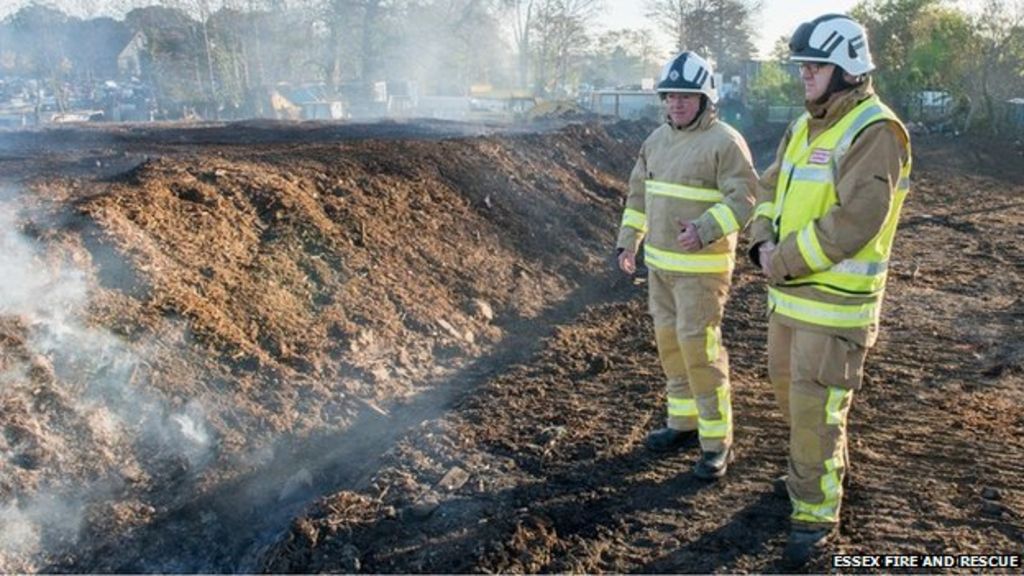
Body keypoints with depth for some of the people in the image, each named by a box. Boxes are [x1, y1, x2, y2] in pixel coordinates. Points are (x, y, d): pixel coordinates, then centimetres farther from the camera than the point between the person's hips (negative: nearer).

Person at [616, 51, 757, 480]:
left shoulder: (725, 142, -12)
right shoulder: (657, 139, 10)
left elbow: (743, 199, -19)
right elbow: (639, 194, 18)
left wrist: (705, 230, -33)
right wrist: (627, 242, 13)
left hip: (702, 266, -7)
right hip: (659, 261, 7)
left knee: (699, 347, -8)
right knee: (669, 340, 13)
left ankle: (717, 441, 4)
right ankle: (684, 422, 28)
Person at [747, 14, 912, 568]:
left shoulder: (876, 132, -18)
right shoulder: (805, 126, 9)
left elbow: (853, 223, -27)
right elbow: (770, 189, 10)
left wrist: (782, 262, -19)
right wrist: (765, 244, -9)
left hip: (835, 300, -9)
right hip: (789, 292, 9)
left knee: (815, 407, -1)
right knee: (789, 386, 22)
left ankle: (815, 513, 15)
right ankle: (825, 464, 46)